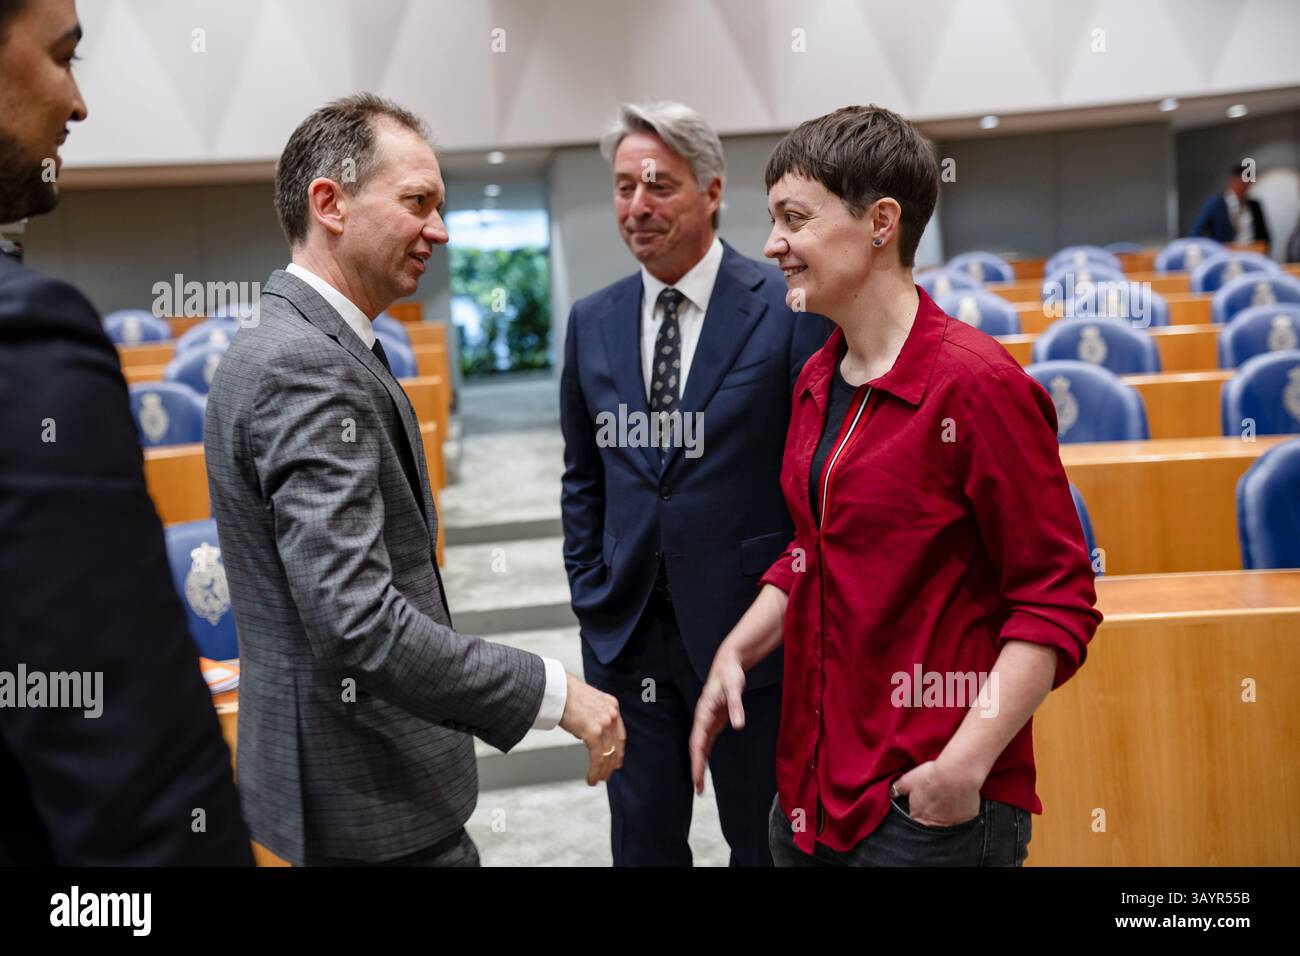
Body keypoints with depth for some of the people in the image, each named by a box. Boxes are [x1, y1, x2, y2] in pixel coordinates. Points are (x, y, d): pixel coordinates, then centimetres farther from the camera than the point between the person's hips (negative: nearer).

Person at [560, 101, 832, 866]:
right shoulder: (592, 323, 6)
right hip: (627, 633, 4)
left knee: (768, 843, 13)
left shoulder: (791, 309, -9)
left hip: (751, 630, -4)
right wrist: (591, 596, 7)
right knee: (643, 840, 17)